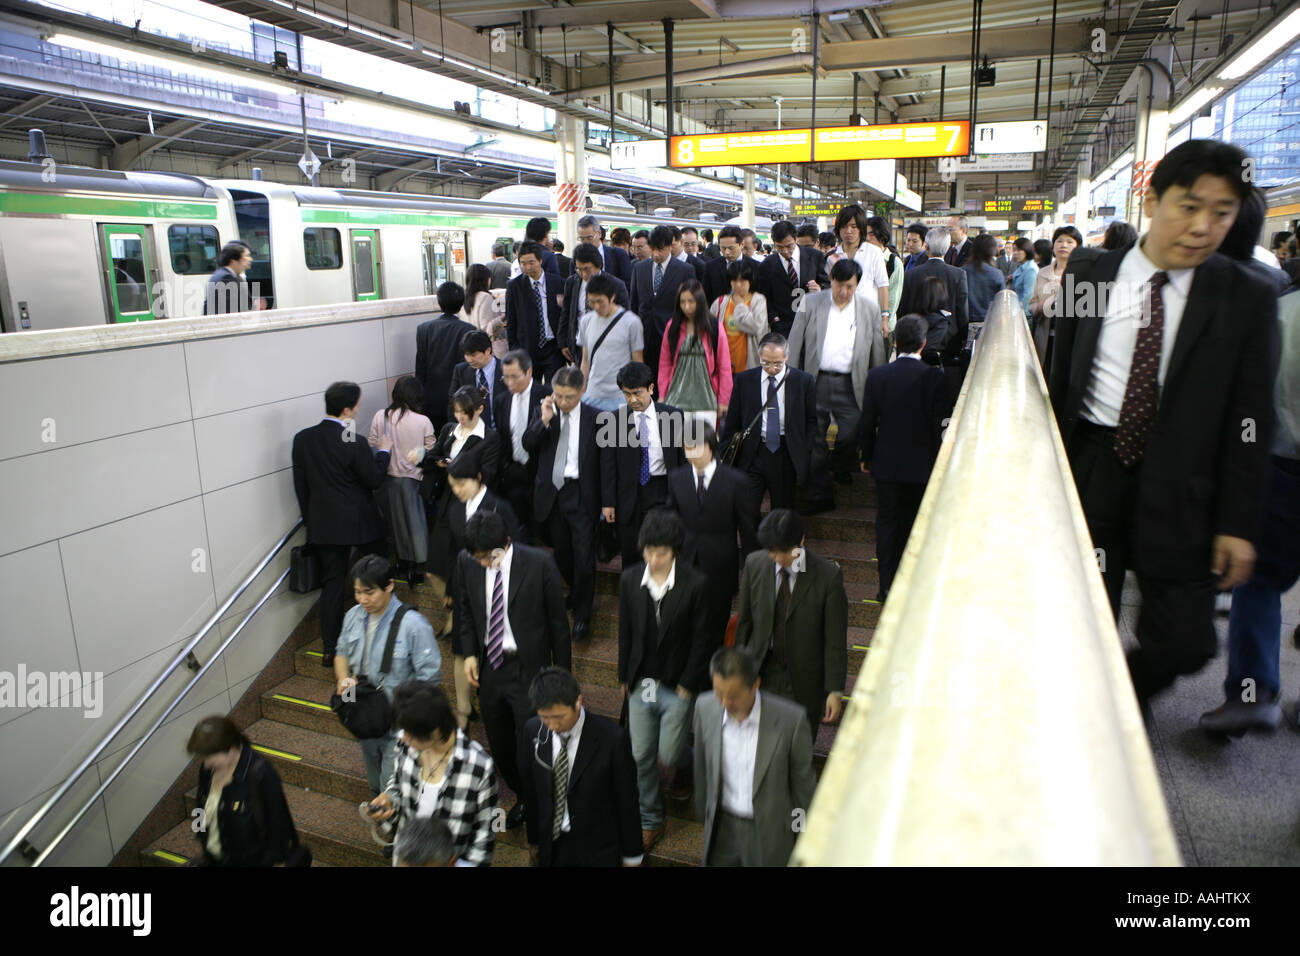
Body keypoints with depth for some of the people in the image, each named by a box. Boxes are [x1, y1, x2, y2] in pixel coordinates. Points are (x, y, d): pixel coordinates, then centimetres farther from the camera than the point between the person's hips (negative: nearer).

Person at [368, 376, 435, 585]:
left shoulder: (380, 417, -8)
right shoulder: (423, 421, -16)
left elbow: (373, 447, -2)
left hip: (390, 478, 3)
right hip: (415, 479, -3)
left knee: (397, 520, 19)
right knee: (417, 522, 11)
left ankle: (403, 568, 32)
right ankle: (418, 570, 19)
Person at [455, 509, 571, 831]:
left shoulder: (540, 564, -17)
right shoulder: (467, 562, -5)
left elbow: (557, 621, -8)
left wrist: (562, 672, -4)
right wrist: (469, 653, -2)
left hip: (528, 669, -4)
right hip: (488, 666, 5)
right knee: (500, 747, 18)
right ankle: (523, 798, 44)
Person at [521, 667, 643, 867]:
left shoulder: (612, 738, -23)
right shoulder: (532, 730, -10)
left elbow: (627, 802, -13)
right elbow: (531, 792, 2)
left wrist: (632, 855, -4)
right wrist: (533, 839, 11)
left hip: (597, 852, -3)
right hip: (552, 847, 3)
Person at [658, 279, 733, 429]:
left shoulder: (715, 327, 0)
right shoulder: (673, 327, 6)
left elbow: (724, 366, 3)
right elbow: (664, 363, 11)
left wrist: (723, 400, 3)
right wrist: (662, 395, 8)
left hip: (705, 398, -1)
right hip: (677, 398, 1)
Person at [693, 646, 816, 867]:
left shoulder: (791, 719, -23)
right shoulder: (705, 706, -13)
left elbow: (803, 782, -8)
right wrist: (703, 810, 16)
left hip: (768, 832, -3)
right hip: (723, 828, 3)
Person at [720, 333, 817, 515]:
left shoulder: (804, 381, 1)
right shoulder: (744, 380, 4)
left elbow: (812, 420, 6)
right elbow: (732, 421, 8)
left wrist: (805, 454, -2)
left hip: (787, 457, 0)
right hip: (752, 454, 0)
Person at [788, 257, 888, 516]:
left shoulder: (869, 308, 5)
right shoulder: (811, 303, 2)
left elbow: (878, 352, 9)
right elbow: (794, 345, 4)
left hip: (850, 385, 0)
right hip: (815, 381, 0)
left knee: (853, 434, -7)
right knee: (814, 441, 4)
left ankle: (839, 466, 28)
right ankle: (818, 496, 17)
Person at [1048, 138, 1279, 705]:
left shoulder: (1246, 301, -1)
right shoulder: (1087, 279, 1)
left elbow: (1250, 423, -1)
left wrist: (1238, 524, -4)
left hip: (1179, 487, 0)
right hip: (1092, 469, 1)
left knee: (1184, 644, 3)